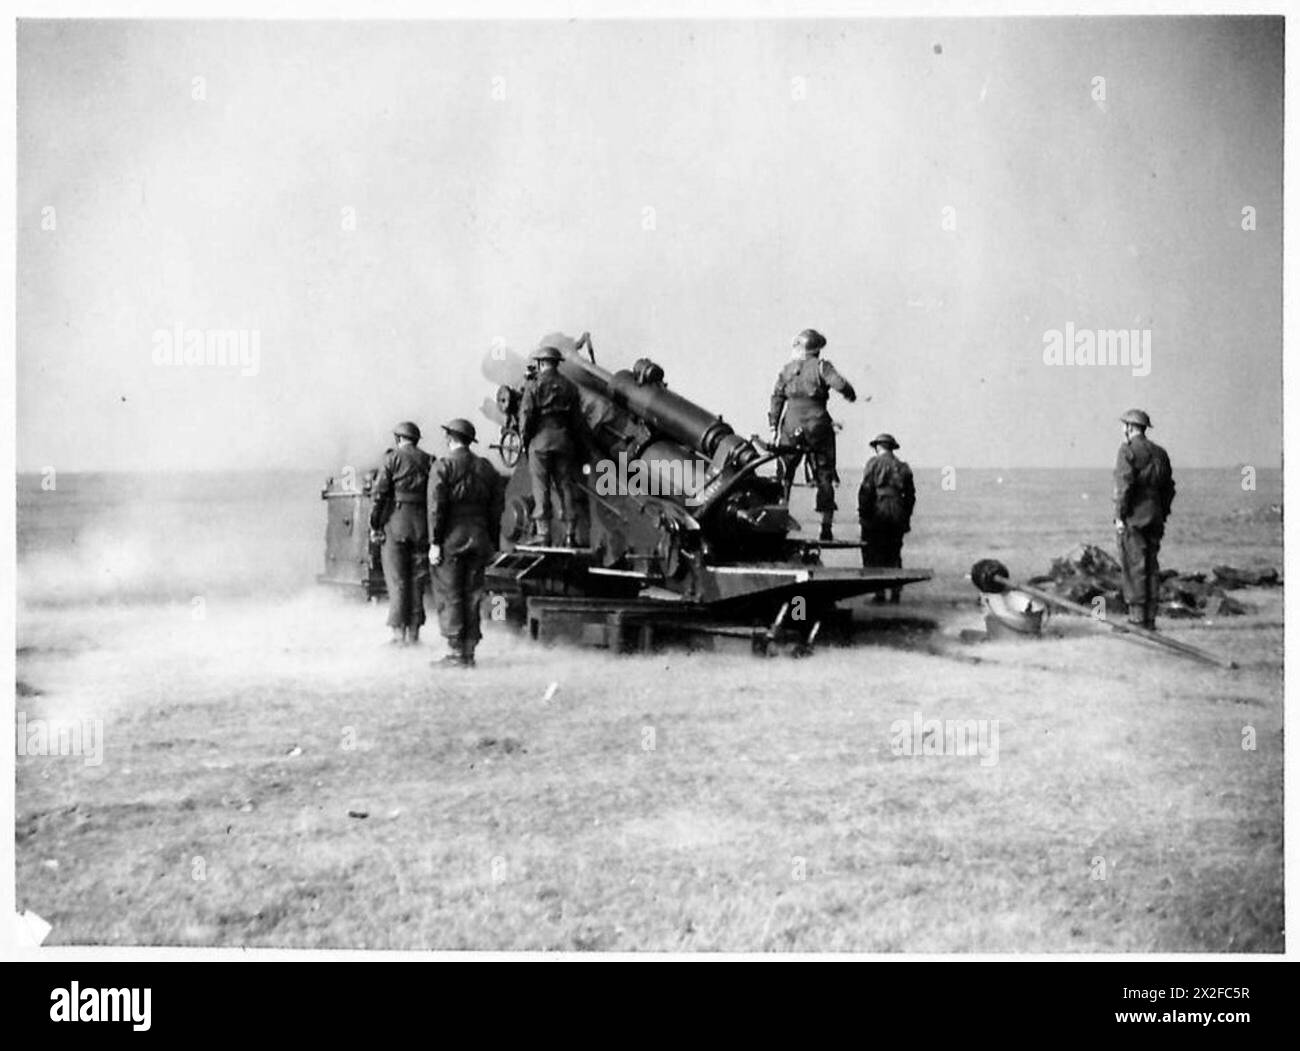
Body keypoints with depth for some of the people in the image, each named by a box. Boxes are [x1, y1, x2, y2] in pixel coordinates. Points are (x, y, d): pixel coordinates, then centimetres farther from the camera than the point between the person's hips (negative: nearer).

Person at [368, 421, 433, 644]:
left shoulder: (392, 458, -1)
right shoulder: (430, 461, 10)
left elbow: (378, 494, -8)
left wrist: (374, 526, -4)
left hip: (395, 525, -3)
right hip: (422, 525, 3)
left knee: (397, 580, 0)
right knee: (417, 580, 9)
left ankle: (398, 630, -4)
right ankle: (414, 631, 9)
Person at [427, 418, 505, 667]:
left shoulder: (443, 467, -6)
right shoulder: (486, 468, 11)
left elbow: (436, 506, -13)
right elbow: (497, 508, 10)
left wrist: (434, 542, -11)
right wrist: (491, 543, 14)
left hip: (450, 541, -5)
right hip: (478, 541, 5)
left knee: (449, 598, -2)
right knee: (472, 597, 9)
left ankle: (456, 653, -5)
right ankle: (469, 652, 10)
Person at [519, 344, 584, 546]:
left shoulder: (534, 387, -4)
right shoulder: (569, 387, 8)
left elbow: (525, 416, -7)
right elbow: (577, 419, 9)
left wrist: (525, 440, 4)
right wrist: (574, 442, 16)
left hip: (540, 440, -4)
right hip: (564, 441, 4)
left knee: (541, 487, -1)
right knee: (565, 486, 5)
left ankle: (543, 532, -4)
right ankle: (570, 533, 3)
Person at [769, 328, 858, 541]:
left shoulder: (787, 369, 7)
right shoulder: (821, 366, -3)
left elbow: (777, 398, 4)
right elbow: (839, 384, -17)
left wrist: (774, 427, 5)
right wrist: (851, 395, 3)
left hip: (791, 427, 2)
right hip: (817, 426, -2)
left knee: (784, 477, 12)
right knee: (824, 477, 5)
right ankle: (826, 527, 1)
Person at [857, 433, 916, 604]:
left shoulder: (874, 463, -2)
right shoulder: (903, 467, 13)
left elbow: (866, 489, -10)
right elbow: (910, 495, 13)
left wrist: (863, 513, -6)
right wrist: (906, 518, 18)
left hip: (877, 513, -5)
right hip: (897, 516, 5)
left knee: (873, 554, 0)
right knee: (894, 555, 13)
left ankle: (879, 593, -5)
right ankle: (895, 593, 12)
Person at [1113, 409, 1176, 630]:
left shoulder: (1128, 450, -7)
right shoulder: (1160, 453, 15)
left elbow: (1124, 485, -16)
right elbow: (1168, 488, 15)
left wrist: (1119, 516, -14)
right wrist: (1162, 516, 19)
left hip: (1133, 518, -7)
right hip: (1154, 518, 7)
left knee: (1134, 567, -6)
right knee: (1151, 567, 9)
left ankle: (1137, 617, -8)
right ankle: (1150, 618, 10)